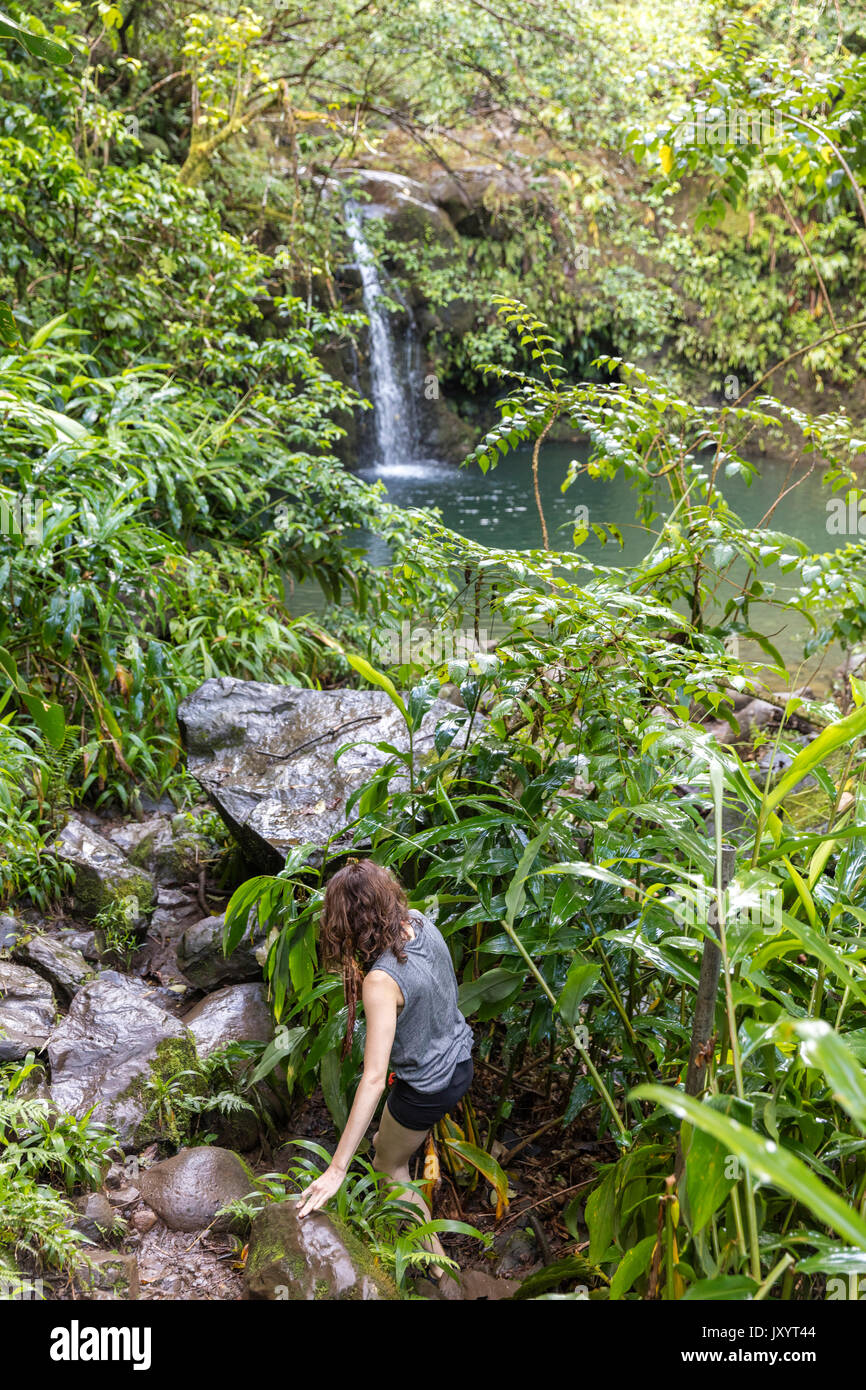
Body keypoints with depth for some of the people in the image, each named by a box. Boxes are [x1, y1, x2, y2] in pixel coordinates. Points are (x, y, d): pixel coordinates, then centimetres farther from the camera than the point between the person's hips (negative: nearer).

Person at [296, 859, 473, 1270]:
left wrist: (337, 1169, -35)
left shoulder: (382, 980, -36)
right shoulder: (421, 923, -15)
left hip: (427, 1088, -7)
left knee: (390, 1167, 21)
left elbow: (374, 1078, -38)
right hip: (460, 1062, 7)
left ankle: (438, 1261, 30)